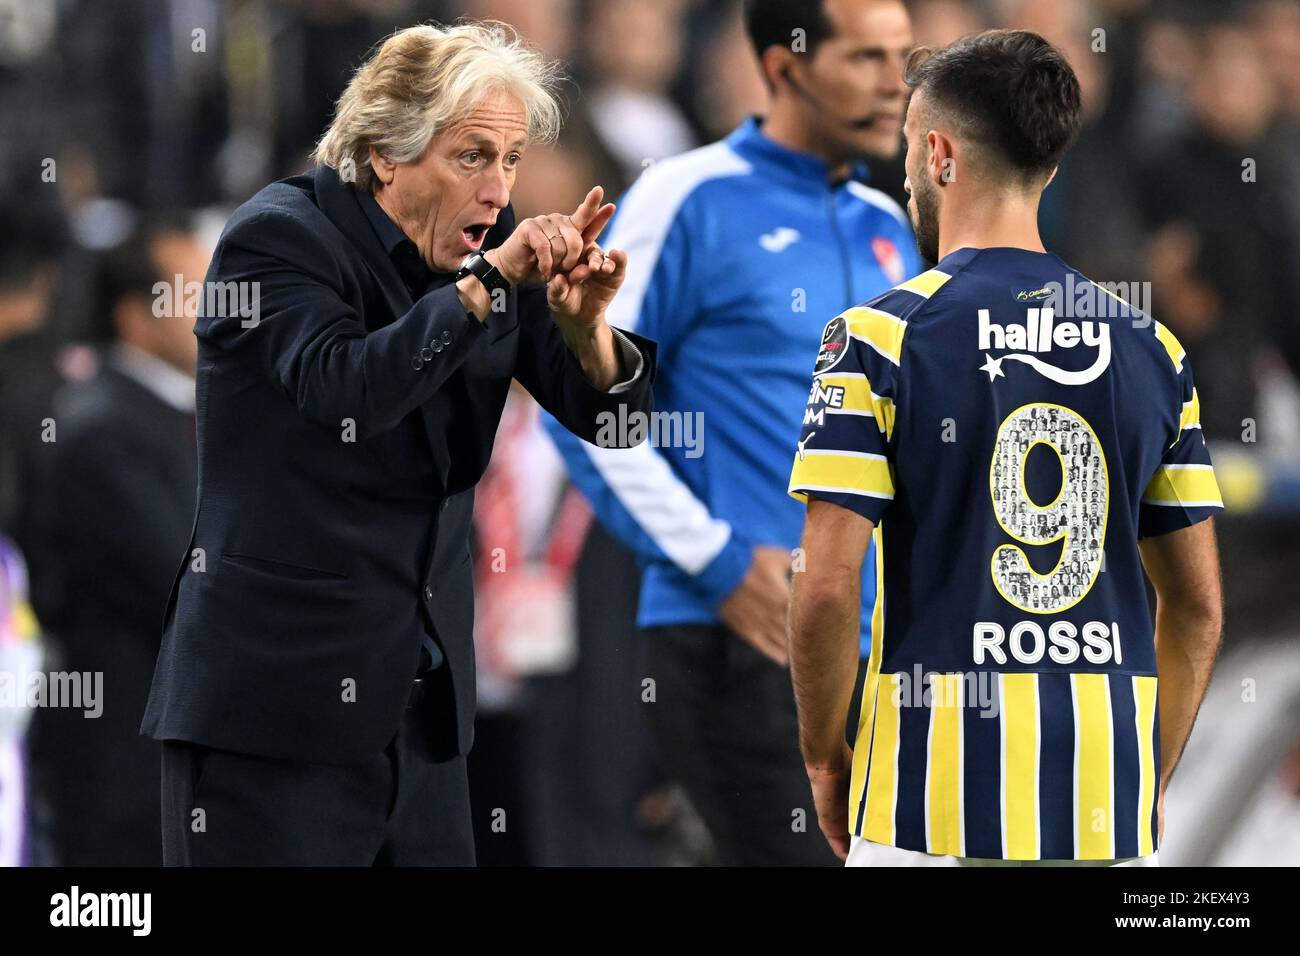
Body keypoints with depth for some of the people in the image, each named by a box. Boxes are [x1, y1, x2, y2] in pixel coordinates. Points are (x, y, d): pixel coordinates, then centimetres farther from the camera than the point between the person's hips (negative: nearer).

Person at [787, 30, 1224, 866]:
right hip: (1110, 818, 4)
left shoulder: (878, 338, -5)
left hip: (937, 807, -4)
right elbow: (1198, 607, 11)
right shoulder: (1152, 349, 9)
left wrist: (824, 757, 4)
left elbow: (829, 587, -10)